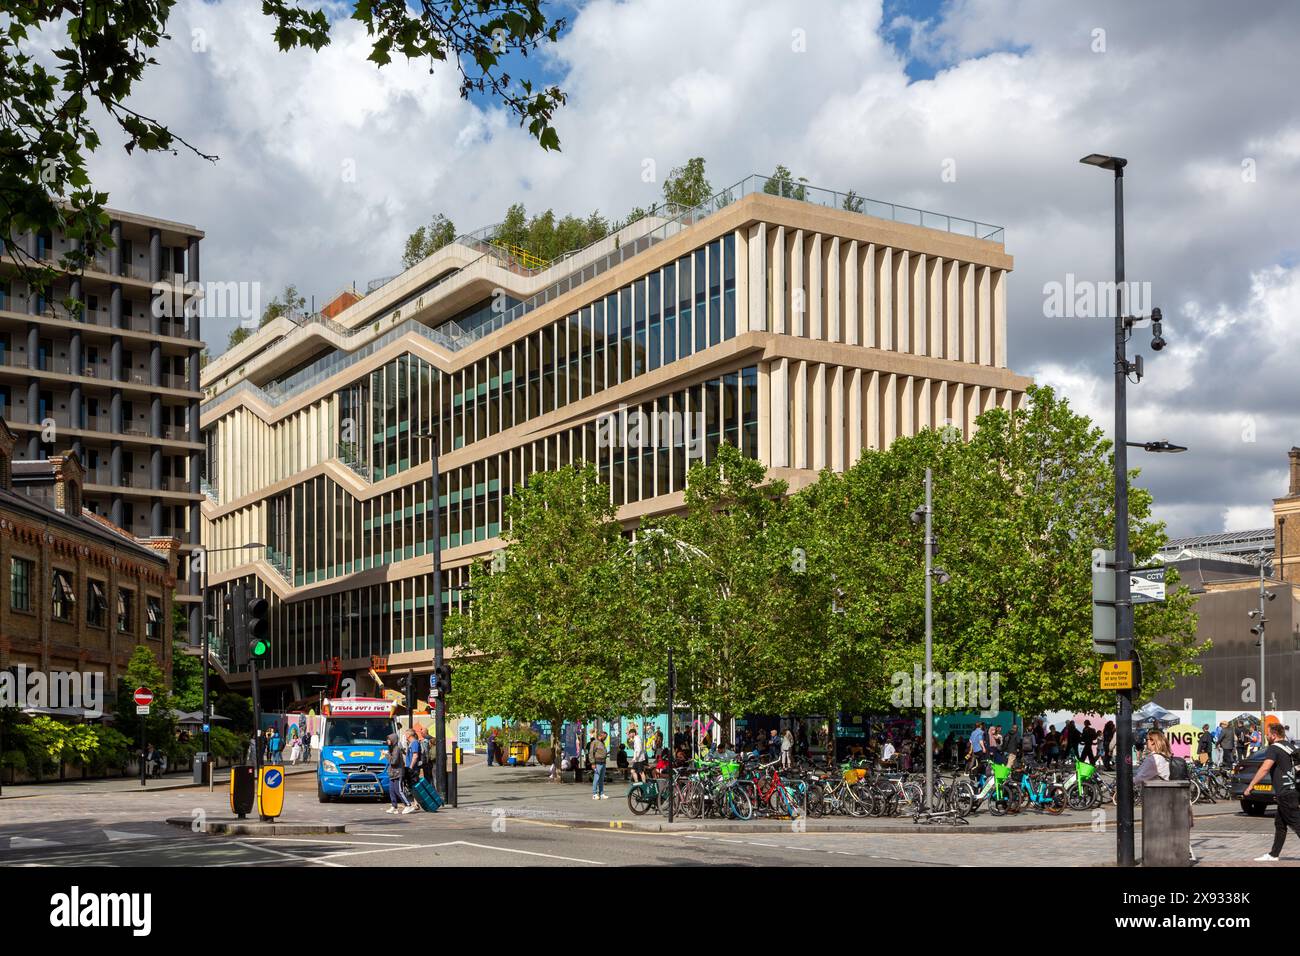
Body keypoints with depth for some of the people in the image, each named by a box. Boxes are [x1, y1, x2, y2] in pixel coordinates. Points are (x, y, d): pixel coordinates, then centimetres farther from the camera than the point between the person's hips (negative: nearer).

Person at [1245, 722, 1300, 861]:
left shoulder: (1274, 748, -13)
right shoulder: (1288, 747, 15)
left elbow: (1264, 769, -26)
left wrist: (1250, 786, -26)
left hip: (1284, 794, -9)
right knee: (1279, 824, 15)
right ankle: (1273, 855, 20)